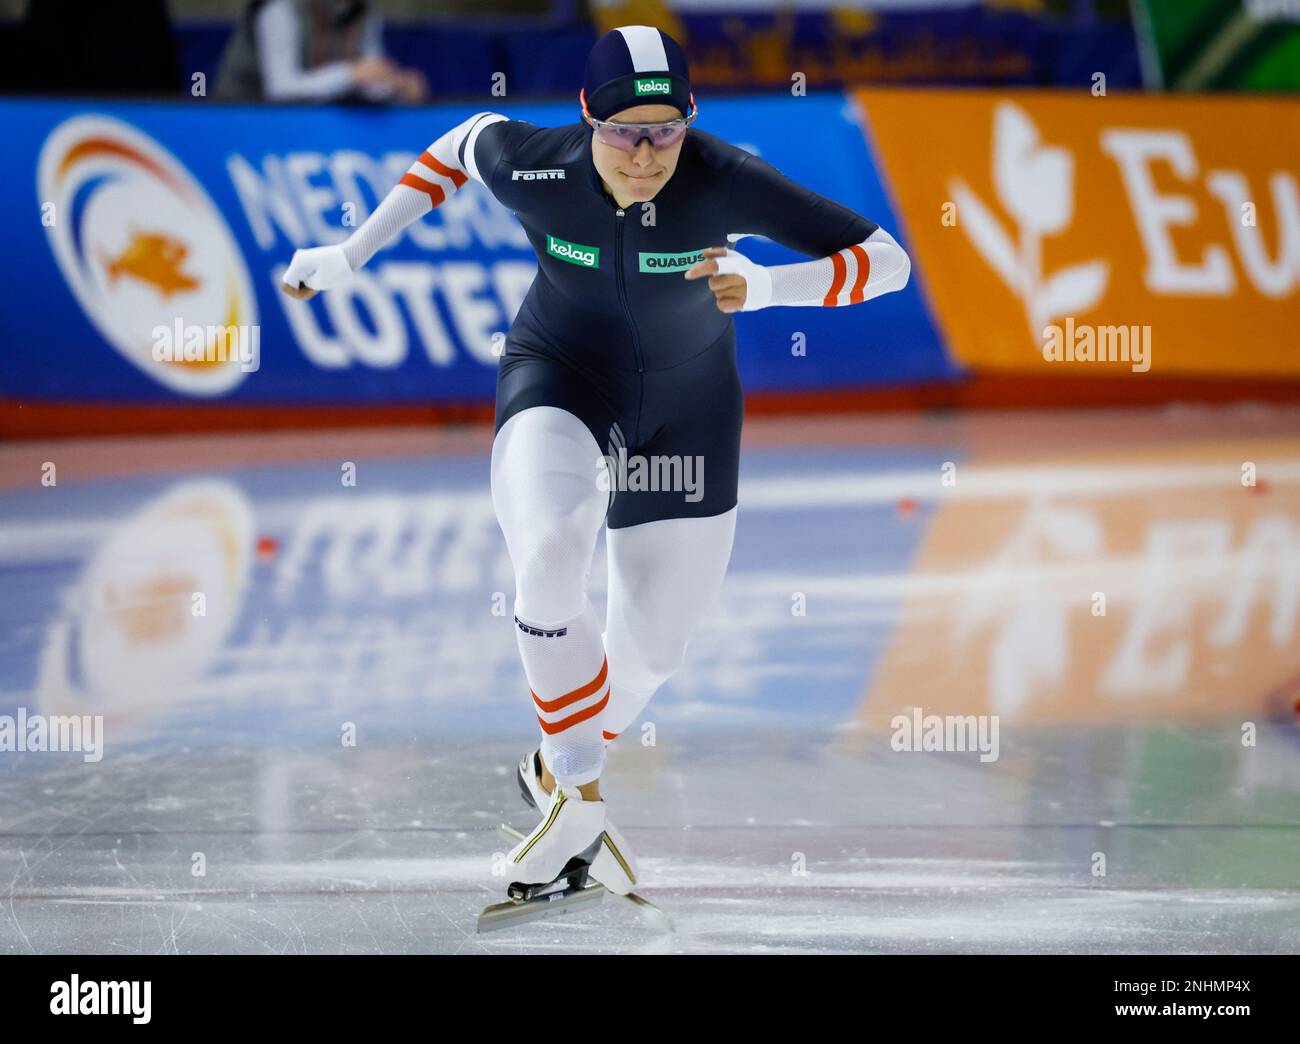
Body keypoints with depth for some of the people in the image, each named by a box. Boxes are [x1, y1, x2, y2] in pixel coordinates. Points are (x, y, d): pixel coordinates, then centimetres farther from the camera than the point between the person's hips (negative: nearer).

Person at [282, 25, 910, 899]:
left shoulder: (726, 183, -28)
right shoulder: (534, 169, -24)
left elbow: (887, 260, -24)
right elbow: (469, 139, 1)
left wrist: (763, 286, -40)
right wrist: (351, 254, 1)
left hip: (688, 406, 1)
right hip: (560, 376, -1)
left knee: (653, 644, 7)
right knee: (550, 557, -31)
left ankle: (561, 769, 39)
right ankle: (578, 798, -12)